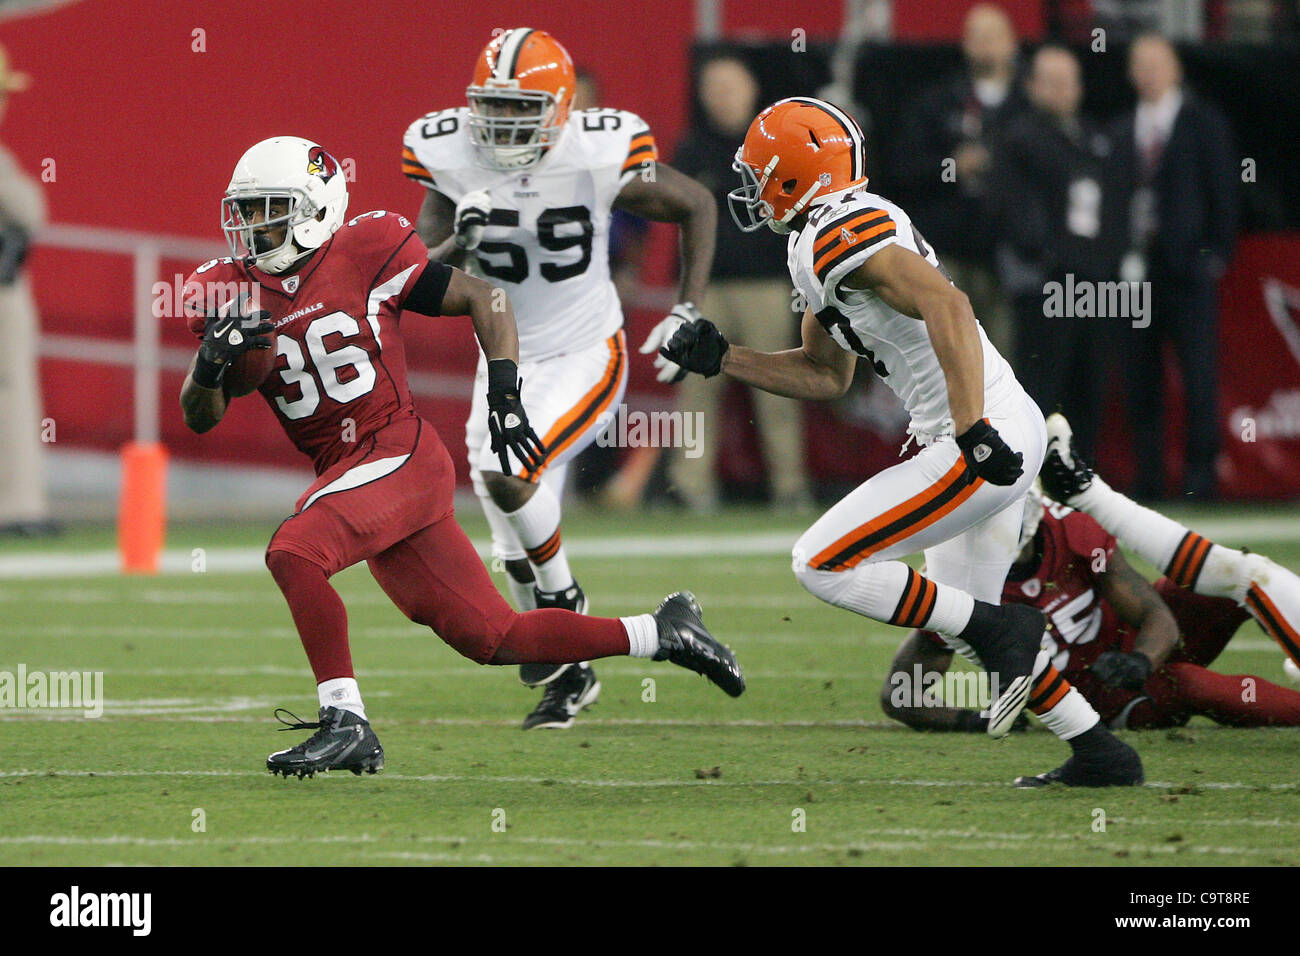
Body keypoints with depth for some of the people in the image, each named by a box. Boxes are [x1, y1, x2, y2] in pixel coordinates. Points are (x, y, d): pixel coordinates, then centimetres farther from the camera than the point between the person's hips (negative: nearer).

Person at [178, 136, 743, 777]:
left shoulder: (365, 255, -7)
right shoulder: (231, 291, 7)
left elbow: (482, 299, 0)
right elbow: (200, 417, 6)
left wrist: (504, 393, -11)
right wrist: (211, 364, -16)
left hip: (399, 455, -6)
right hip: (344, 473, 6)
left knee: (293, 551, -29)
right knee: (493, 639, 8)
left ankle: (345, 723, -24)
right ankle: (662, 633, 22)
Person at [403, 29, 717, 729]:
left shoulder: (599, 156, -18)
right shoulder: (451, 158, -11)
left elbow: (696, 207, -2)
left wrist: (688, 312, -8)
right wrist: (458, 243, -29)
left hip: (585, 358, -4)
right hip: (505, 363, 4)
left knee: (507, 475, -28)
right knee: (519, 551, 6)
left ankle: (563, 599, -3)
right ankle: (570, 675, 28)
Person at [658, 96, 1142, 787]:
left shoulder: (839, 233, -16)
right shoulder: (822, 244, 16)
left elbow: (945, 304, -29)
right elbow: (826, 375, 25)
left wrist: (973, 427, -34)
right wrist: (719, 358, 19)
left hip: (984, 441, -10)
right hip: (1005, 436, 10)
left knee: (824, 566, -8)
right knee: (961, 619, 21)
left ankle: (1003, 632, -3)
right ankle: (1100, 754, 22)